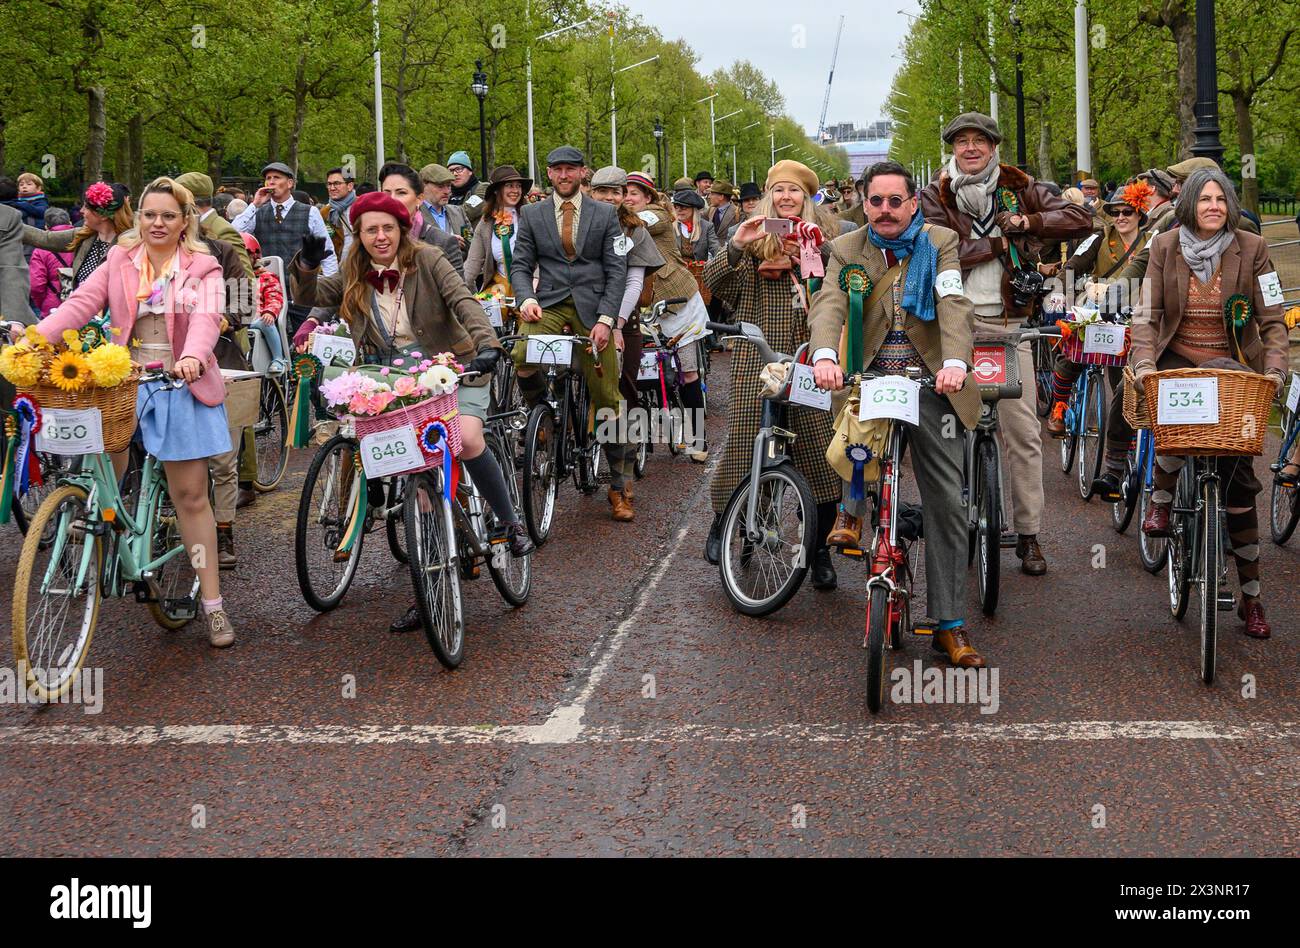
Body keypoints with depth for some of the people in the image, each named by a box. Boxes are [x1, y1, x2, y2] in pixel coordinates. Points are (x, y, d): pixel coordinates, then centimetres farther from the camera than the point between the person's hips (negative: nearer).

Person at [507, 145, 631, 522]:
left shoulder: (605, 214, 7)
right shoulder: (532, 214, 11)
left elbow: (617, 270, 3)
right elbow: (520, 264, 8)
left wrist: (605, 318, -10)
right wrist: (527, 298, -13)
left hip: (593, 306, 0)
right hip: (549, 303, 1)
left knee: (606, 395, -1)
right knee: (522, 357, -31)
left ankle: (616, 483, 9)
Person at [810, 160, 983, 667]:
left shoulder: (939, 243, 2)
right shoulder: (846, 250, 5)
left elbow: (954, 306, -13)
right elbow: (829, 304, -12)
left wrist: (956, 363, -32)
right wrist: (824, 355, -34)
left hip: (929, 382, 0)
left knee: (947, 501, -1)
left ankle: (950, 624, 8)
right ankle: (853, 506, 3)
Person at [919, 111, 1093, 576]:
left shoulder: (1018, 187, 7)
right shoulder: (936, 195, 4)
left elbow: (1081, 220, 1)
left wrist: (1029, 222, -11)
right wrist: (999, 242, -13)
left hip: (1007, 322, 0)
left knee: (1022, 430, -1)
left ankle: (1029, 534, 6)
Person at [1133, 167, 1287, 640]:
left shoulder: (1251, 249, -3)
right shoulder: (1166, 247, 0)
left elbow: (1273, 321, -3)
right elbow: (1146, 316, -3)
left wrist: (1274, 369, -18)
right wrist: (1144, 363, -18)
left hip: (1233, 367, 0)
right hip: (1179, 361, 0)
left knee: (1239, 474, -3)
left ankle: (1251, 596, 5)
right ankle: (1160, 501, -7)